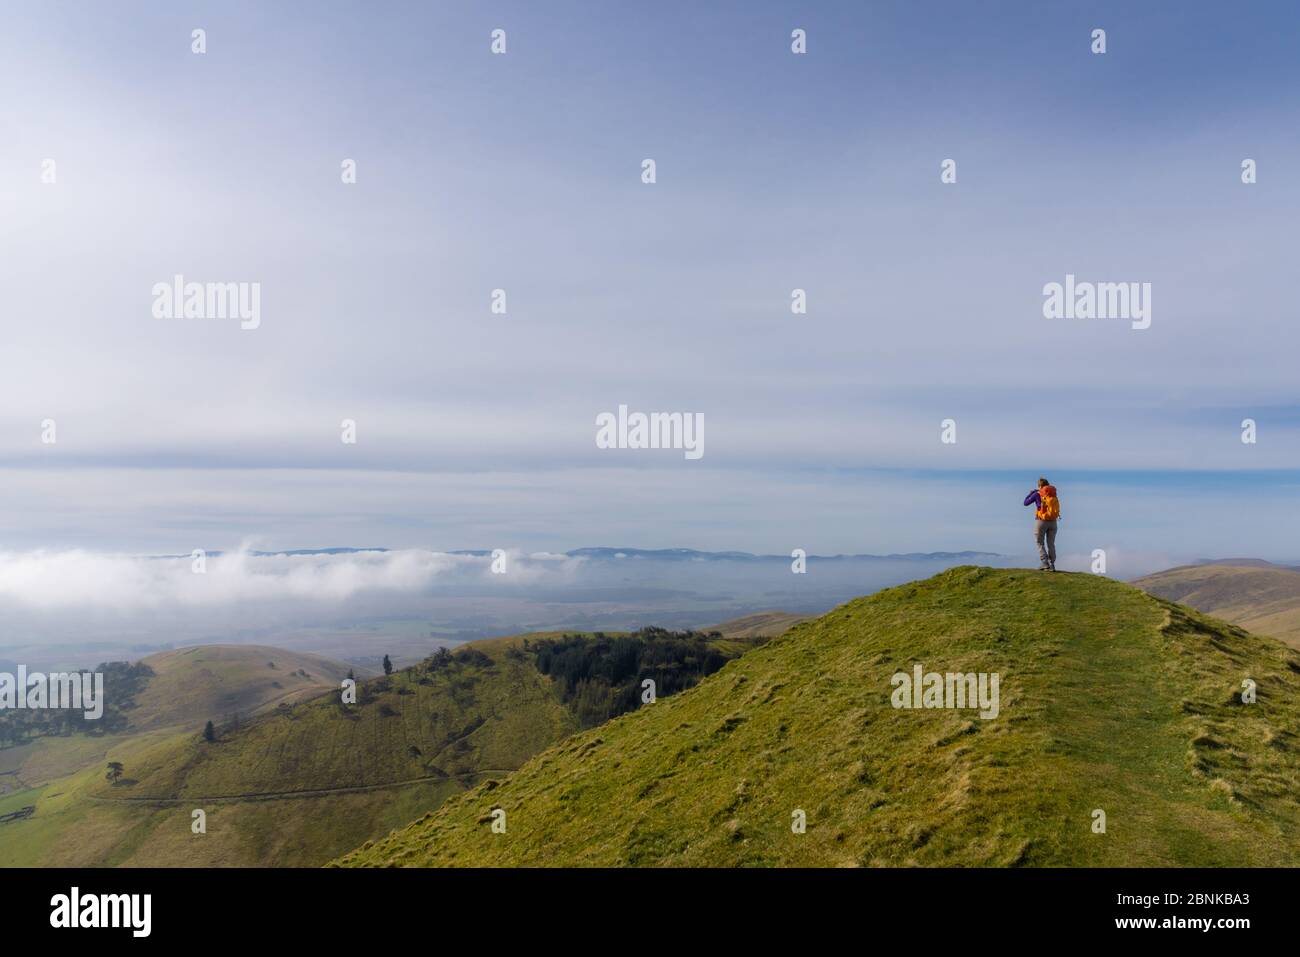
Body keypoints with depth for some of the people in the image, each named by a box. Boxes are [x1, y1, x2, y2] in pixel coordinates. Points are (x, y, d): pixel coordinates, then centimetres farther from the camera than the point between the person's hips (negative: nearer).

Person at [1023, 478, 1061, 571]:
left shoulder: (1037, 494, -4)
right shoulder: (1054, 495, 9)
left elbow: (1026, 502, 6)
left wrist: (1031, 493, 23)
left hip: (1041, 521, -4)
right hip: (1053, 522, 4)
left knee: (1040, 544, 5)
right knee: (1051, 544, 11)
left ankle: (1044, 564, -8)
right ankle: (1052, 565, 6)